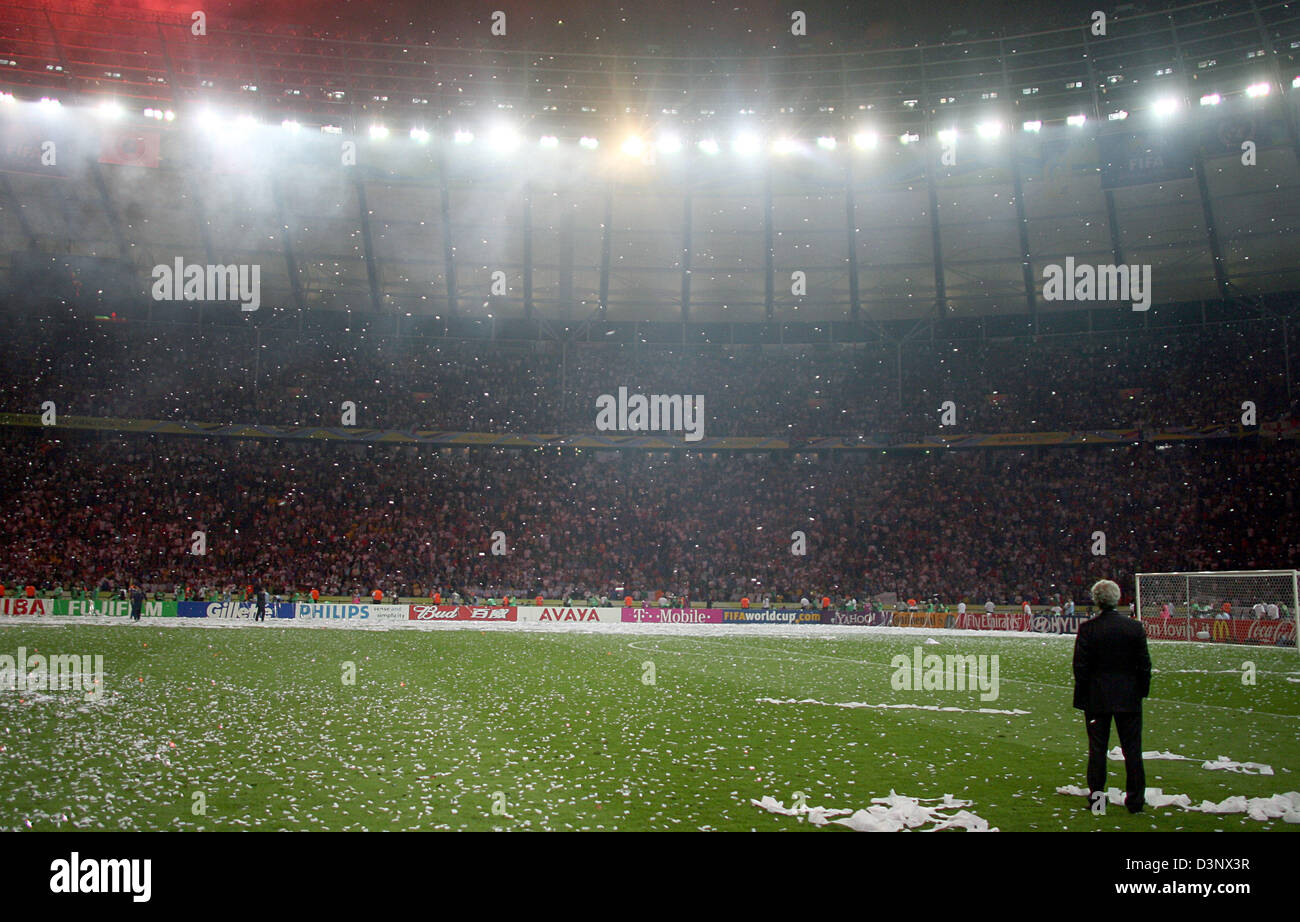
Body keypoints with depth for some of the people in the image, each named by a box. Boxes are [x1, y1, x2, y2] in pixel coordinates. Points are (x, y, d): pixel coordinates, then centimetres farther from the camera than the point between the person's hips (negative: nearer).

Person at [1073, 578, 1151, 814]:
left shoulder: (1087, 628, -9)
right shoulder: (1135, 627, -5)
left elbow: (1080, 666, -7)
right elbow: (1144, 665, 0)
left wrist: (1082, 696, 1)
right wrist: (1142, 691, 12)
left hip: (1096, 698, -1)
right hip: (1128, 698, 1)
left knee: (1097, 749, 7)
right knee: (1132, 750, 8)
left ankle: (1096, 795, 11)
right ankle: (1135, 799, 11)